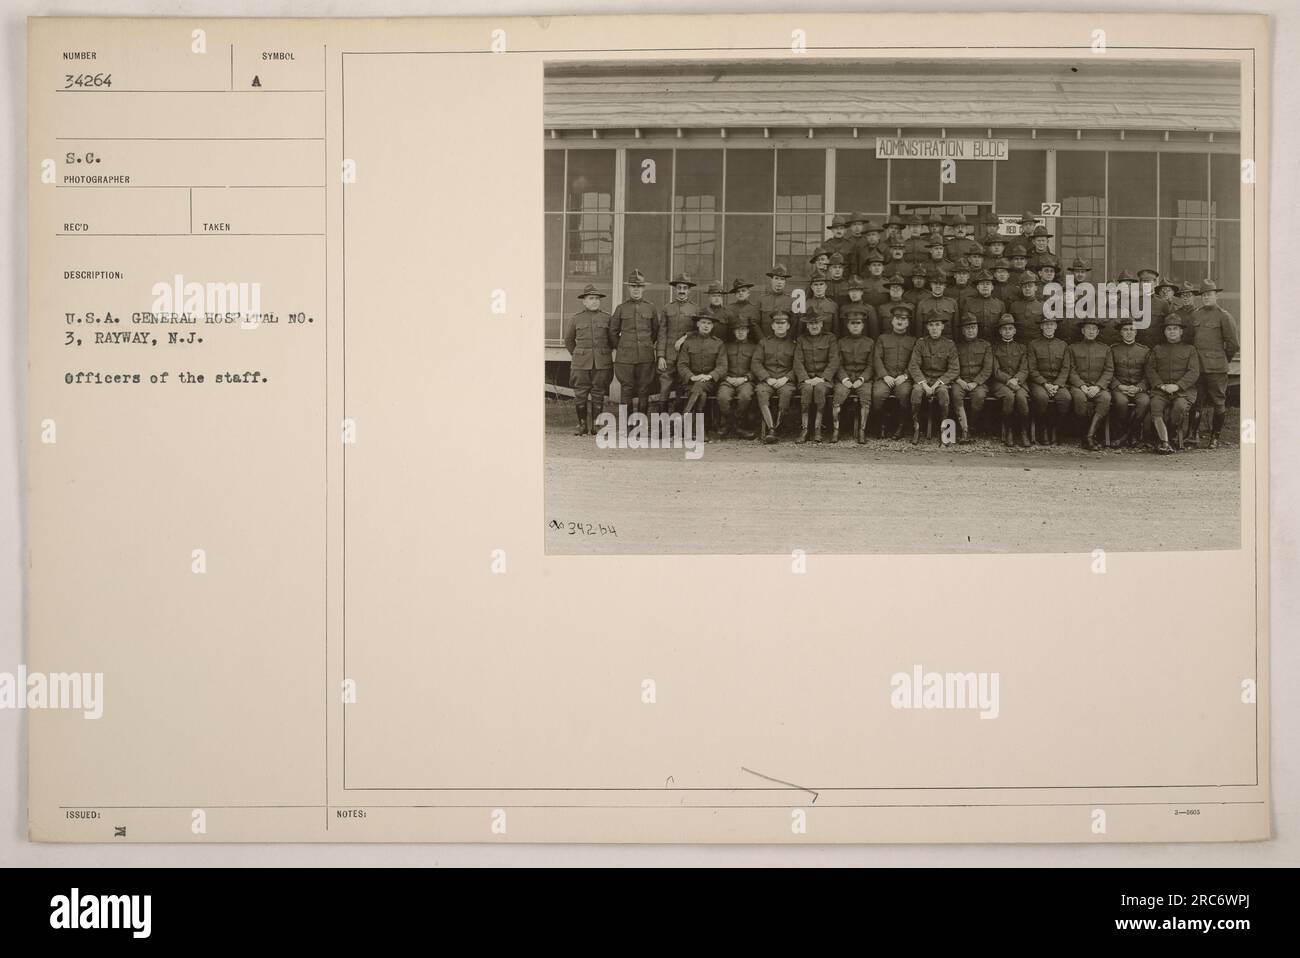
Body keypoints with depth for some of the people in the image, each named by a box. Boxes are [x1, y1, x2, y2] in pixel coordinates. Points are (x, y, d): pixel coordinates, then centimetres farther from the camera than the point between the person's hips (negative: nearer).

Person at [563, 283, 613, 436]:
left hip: (602, 363, 0)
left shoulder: (607, 318, 4)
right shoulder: (574, 319, 3)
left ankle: (596, 426, 9)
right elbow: (569, 340, 16)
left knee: (598, 394, 2)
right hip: (581, 364, 0)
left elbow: (612, 339, 18)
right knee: (580, 395, -1)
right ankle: (582, 425, 9)